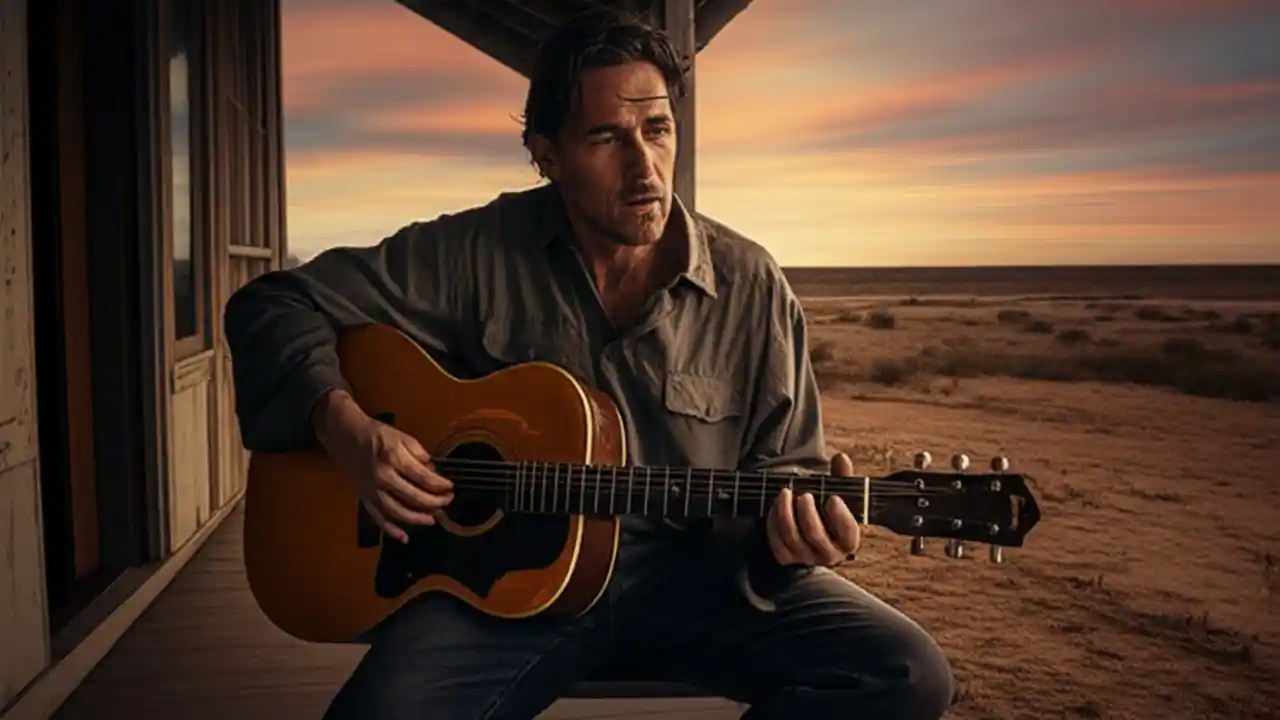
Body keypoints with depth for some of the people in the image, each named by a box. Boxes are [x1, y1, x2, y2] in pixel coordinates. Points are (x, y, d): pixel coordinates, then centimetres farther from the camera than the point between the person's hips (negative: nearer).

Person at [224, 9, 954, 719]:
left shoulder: (751, 287, -2)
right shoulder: (478, 252, -4)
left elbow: (783, 465, 5)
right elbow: (273, 306, 1)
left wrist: (797, 526, -19)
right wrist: (345, 427, -17)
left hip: (691, 570, 2)